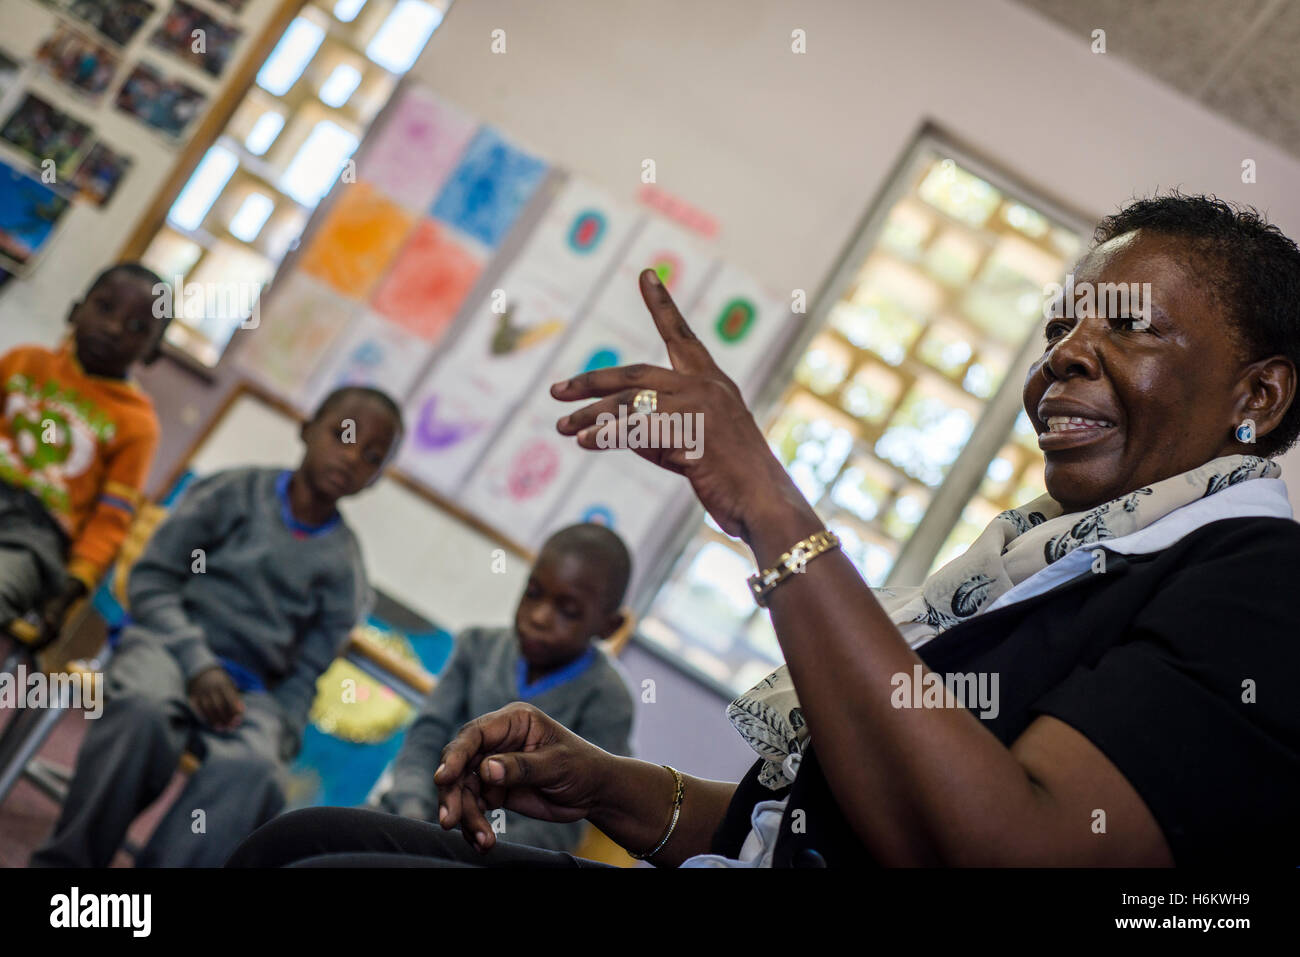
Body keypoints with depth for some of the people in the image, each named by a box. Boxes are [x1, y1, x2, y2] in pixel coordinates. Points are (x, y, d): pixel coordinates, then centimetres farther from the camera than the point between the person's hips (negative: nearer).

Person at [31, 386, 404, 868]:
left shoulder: (344, 568, 12)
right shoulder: (235, 493, 8)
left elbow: (305, 674, 11)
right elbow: (150, 580, 3)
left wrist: (279, 731, -10)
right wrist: (197, 662, -12)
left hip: (252, 690, 1)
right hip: (170, 644, -1)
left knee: (254, 769, -35)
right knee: (145, 708, -38)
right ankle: (63, 860, -26)